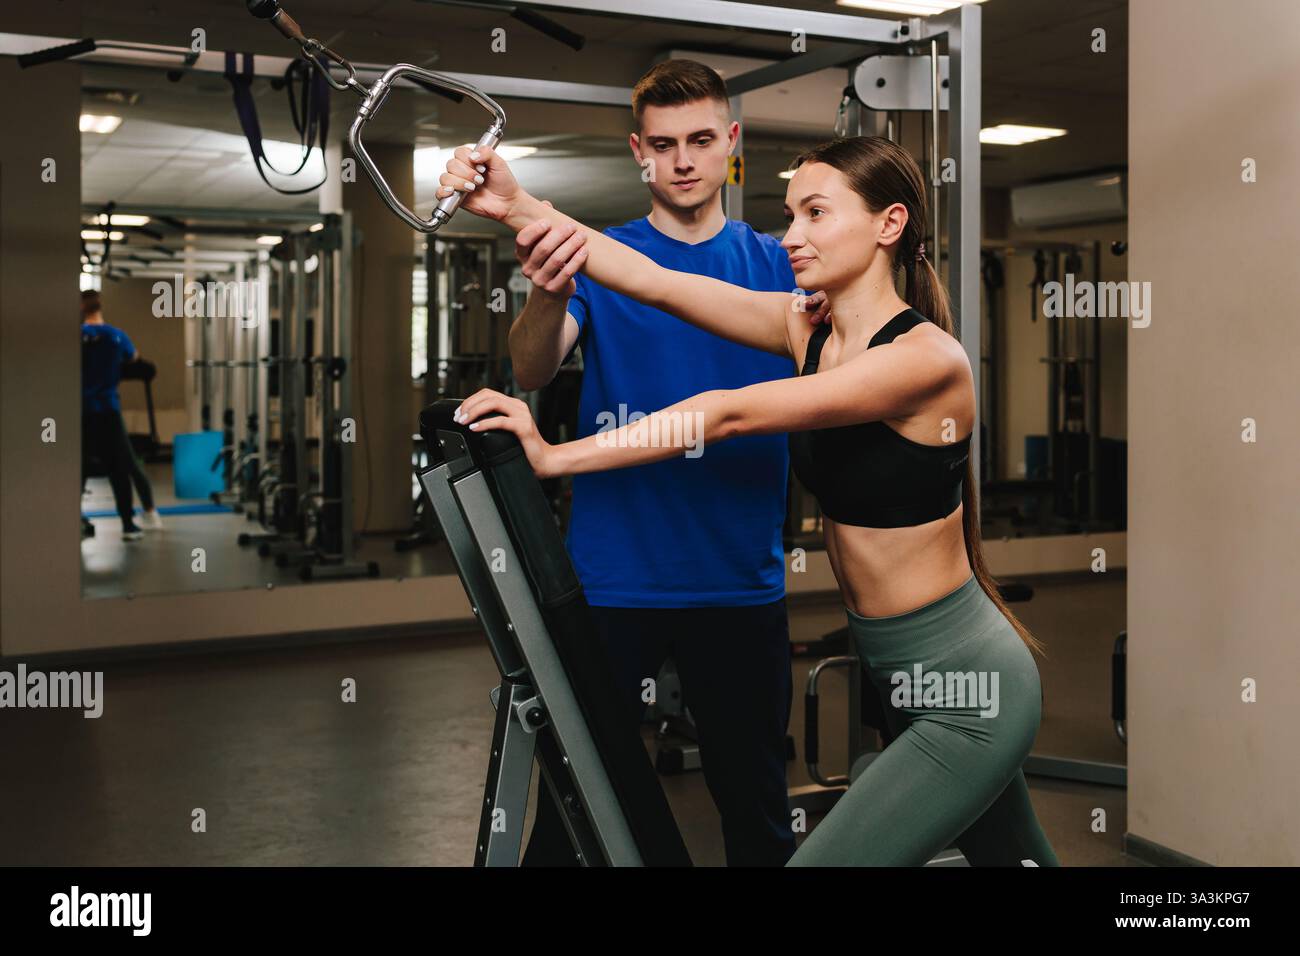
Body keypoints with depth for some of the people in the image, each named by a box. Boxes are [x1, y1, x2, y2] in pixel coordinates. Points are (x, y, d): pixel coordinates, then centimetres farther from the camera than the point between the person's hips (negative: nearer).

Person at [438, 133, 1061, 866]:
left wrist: (555, 456, -29)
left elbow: (728, 417, -29)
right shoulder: (807, 330, -1)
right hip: (900, 672, 8)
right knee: (1013, 857, 24)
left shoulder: (929, 358, -23)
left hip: (967, 691, -8)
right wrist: (520, 208, -21)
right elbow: (656, 283, -11)